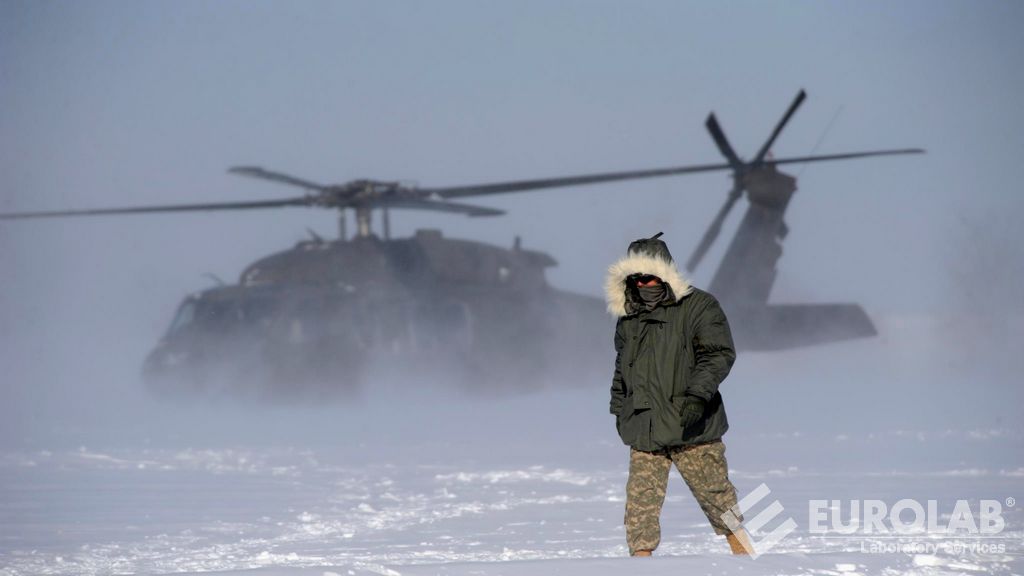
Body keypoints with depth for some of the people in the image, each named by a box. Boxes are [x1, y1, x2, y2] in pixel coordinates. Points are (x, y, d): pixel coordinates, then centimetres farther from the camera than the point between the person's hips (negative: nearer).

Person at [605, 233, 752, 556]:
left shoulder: (698, 307, -4)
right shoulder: (628, 318, 13)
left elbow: (720, 354, -11)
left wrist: (698, 393, -23)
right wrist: (619, 408, 25)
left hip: (691, 430, -4)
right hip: (644, 432, 4)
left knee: (715, 493, 6)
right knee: (641, 501, -6)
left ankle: (743, 553, 23)